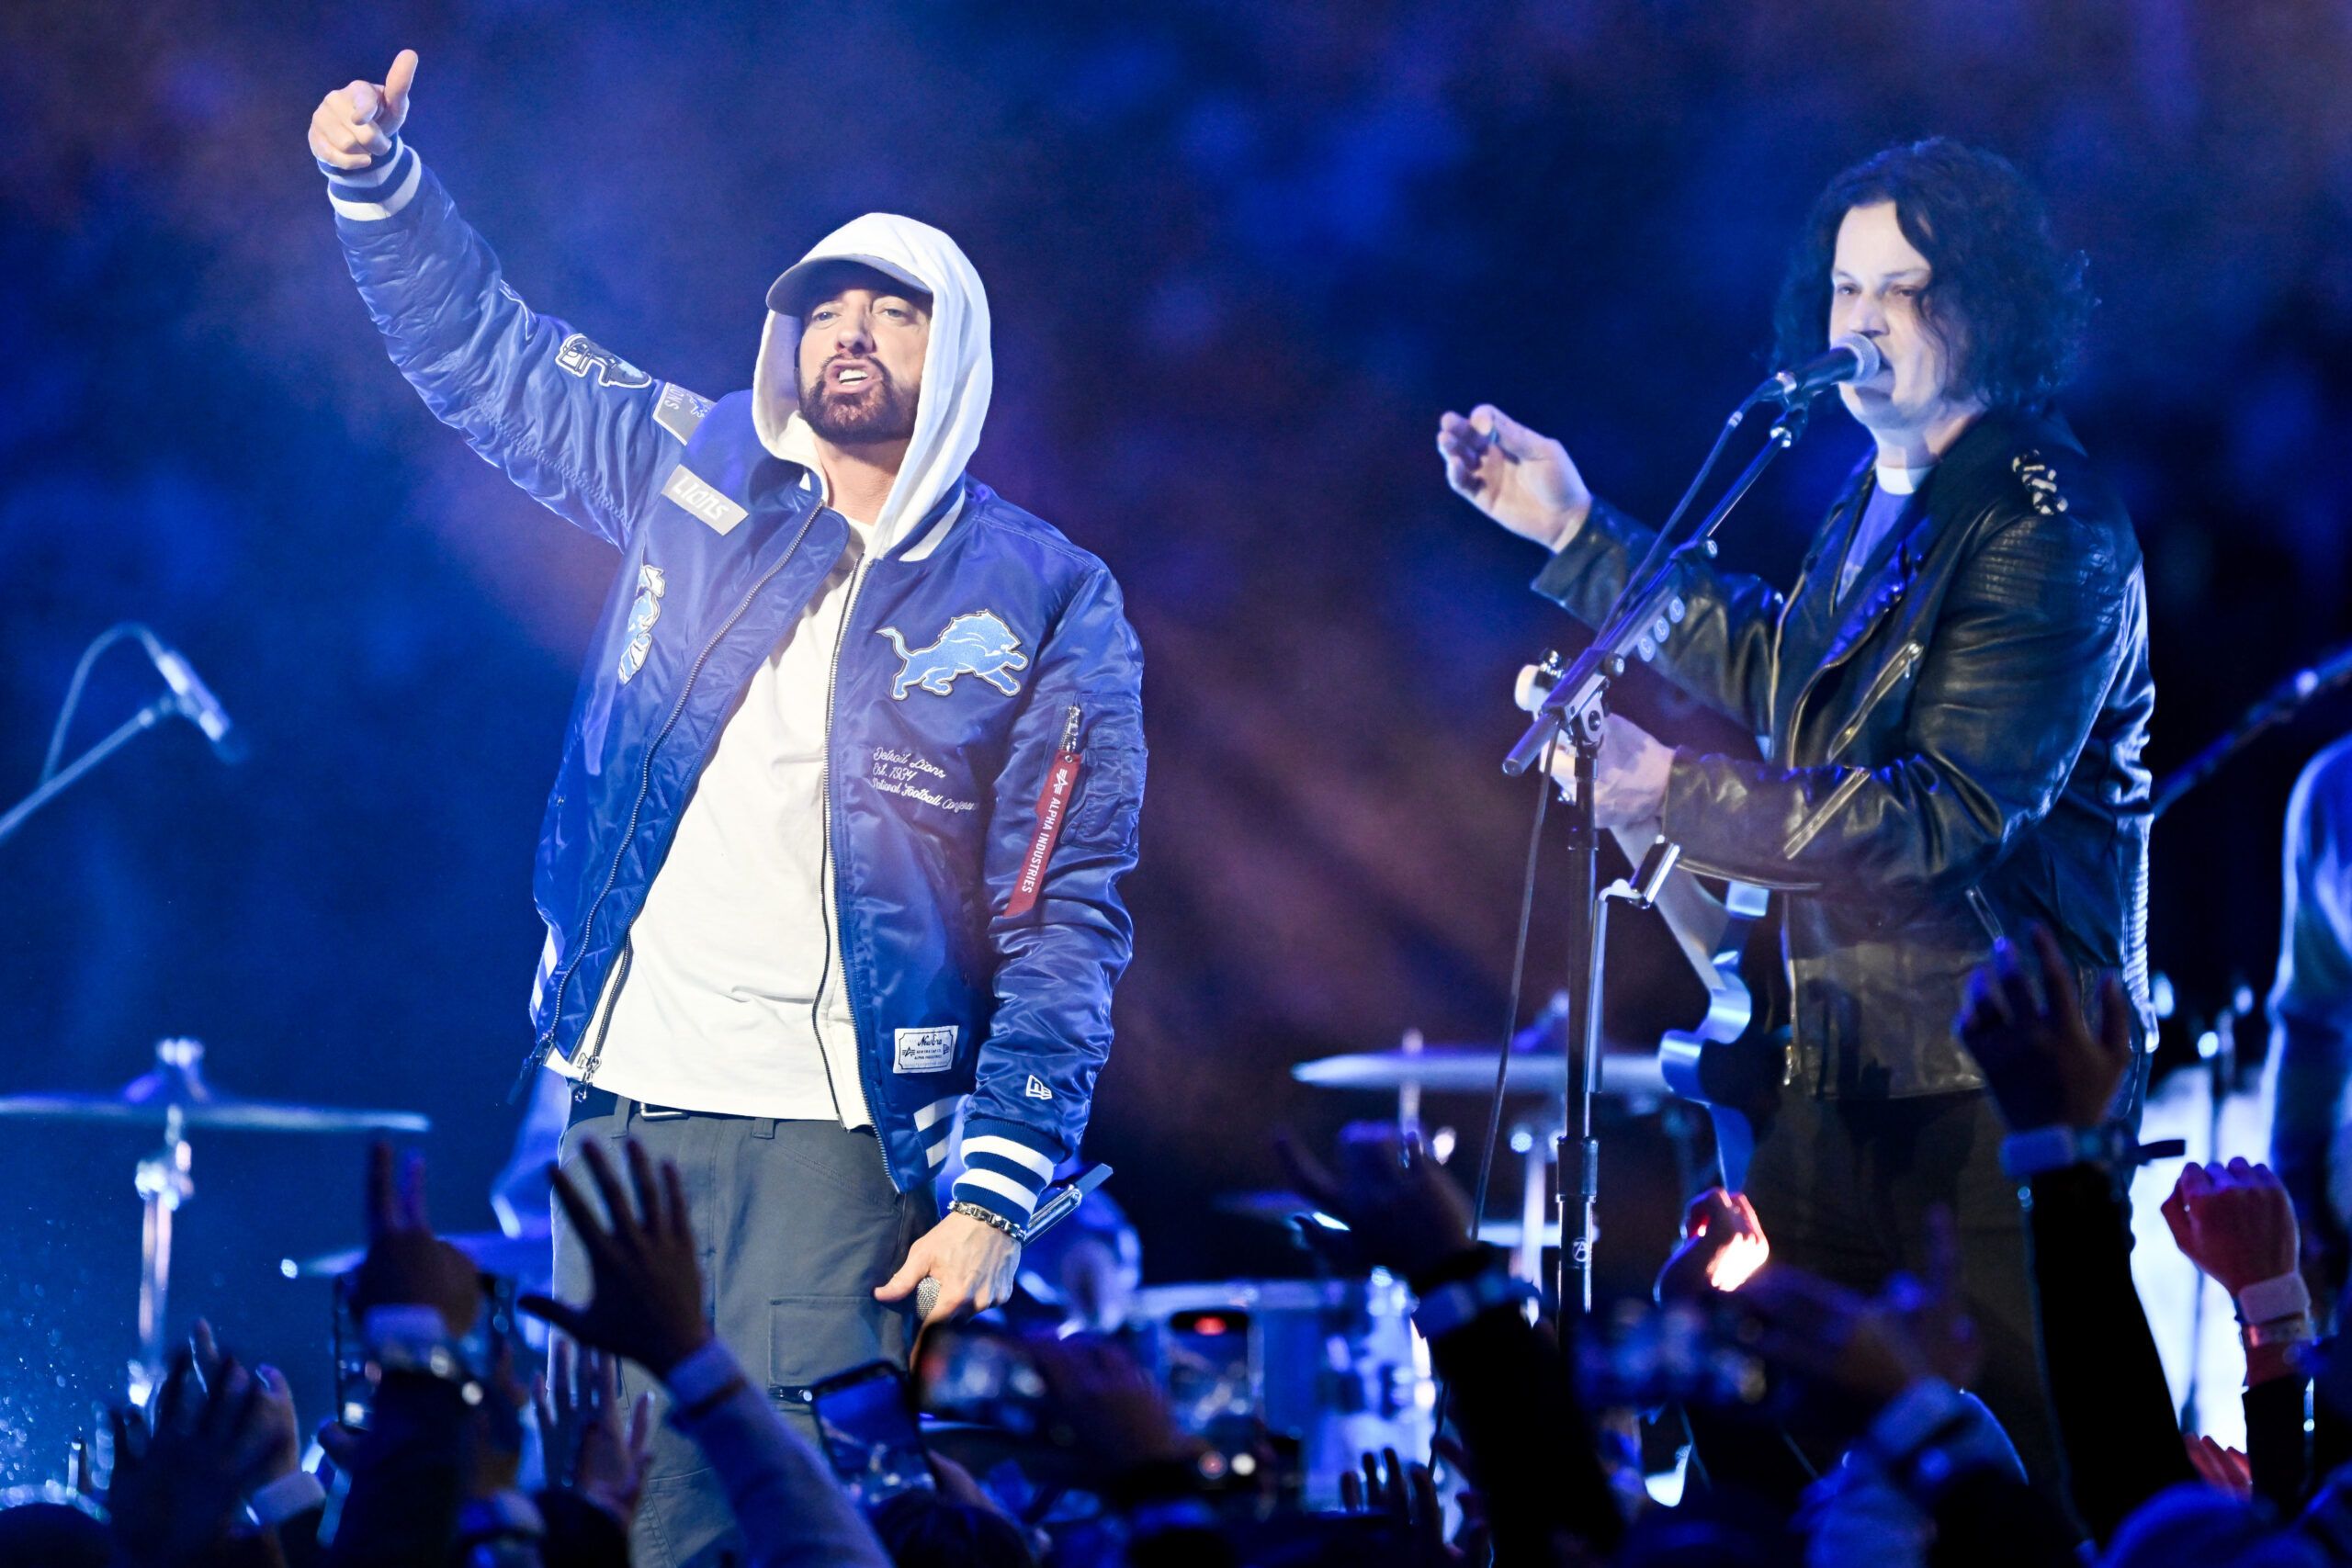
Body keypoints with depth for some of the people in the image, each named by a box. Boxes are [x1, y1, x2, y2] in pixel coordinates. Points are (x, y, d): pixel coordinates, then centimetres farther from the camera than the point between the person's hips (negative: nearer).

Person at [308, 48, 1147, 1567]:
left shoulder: (1047, 608, -2)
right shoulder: (694, 474, 9)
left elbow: (1065, 923, -4)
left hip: (839, 1134, -3)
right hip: (630, 1101, 3)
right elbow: (484, 348, 18)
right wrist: (380, 182, 0)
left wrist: (997, 1197, -12)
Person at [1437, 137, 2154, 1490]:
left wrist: (1680, 793, -24)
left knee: (2011, 1453, -11)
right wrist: (1575, 532, 30)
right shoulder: (1884, 497, 13)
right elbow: (1775, 675, 31)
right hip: (1854, 1052, 9)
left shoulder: (2045, 527, -16)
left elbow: (1945, 817, -23)